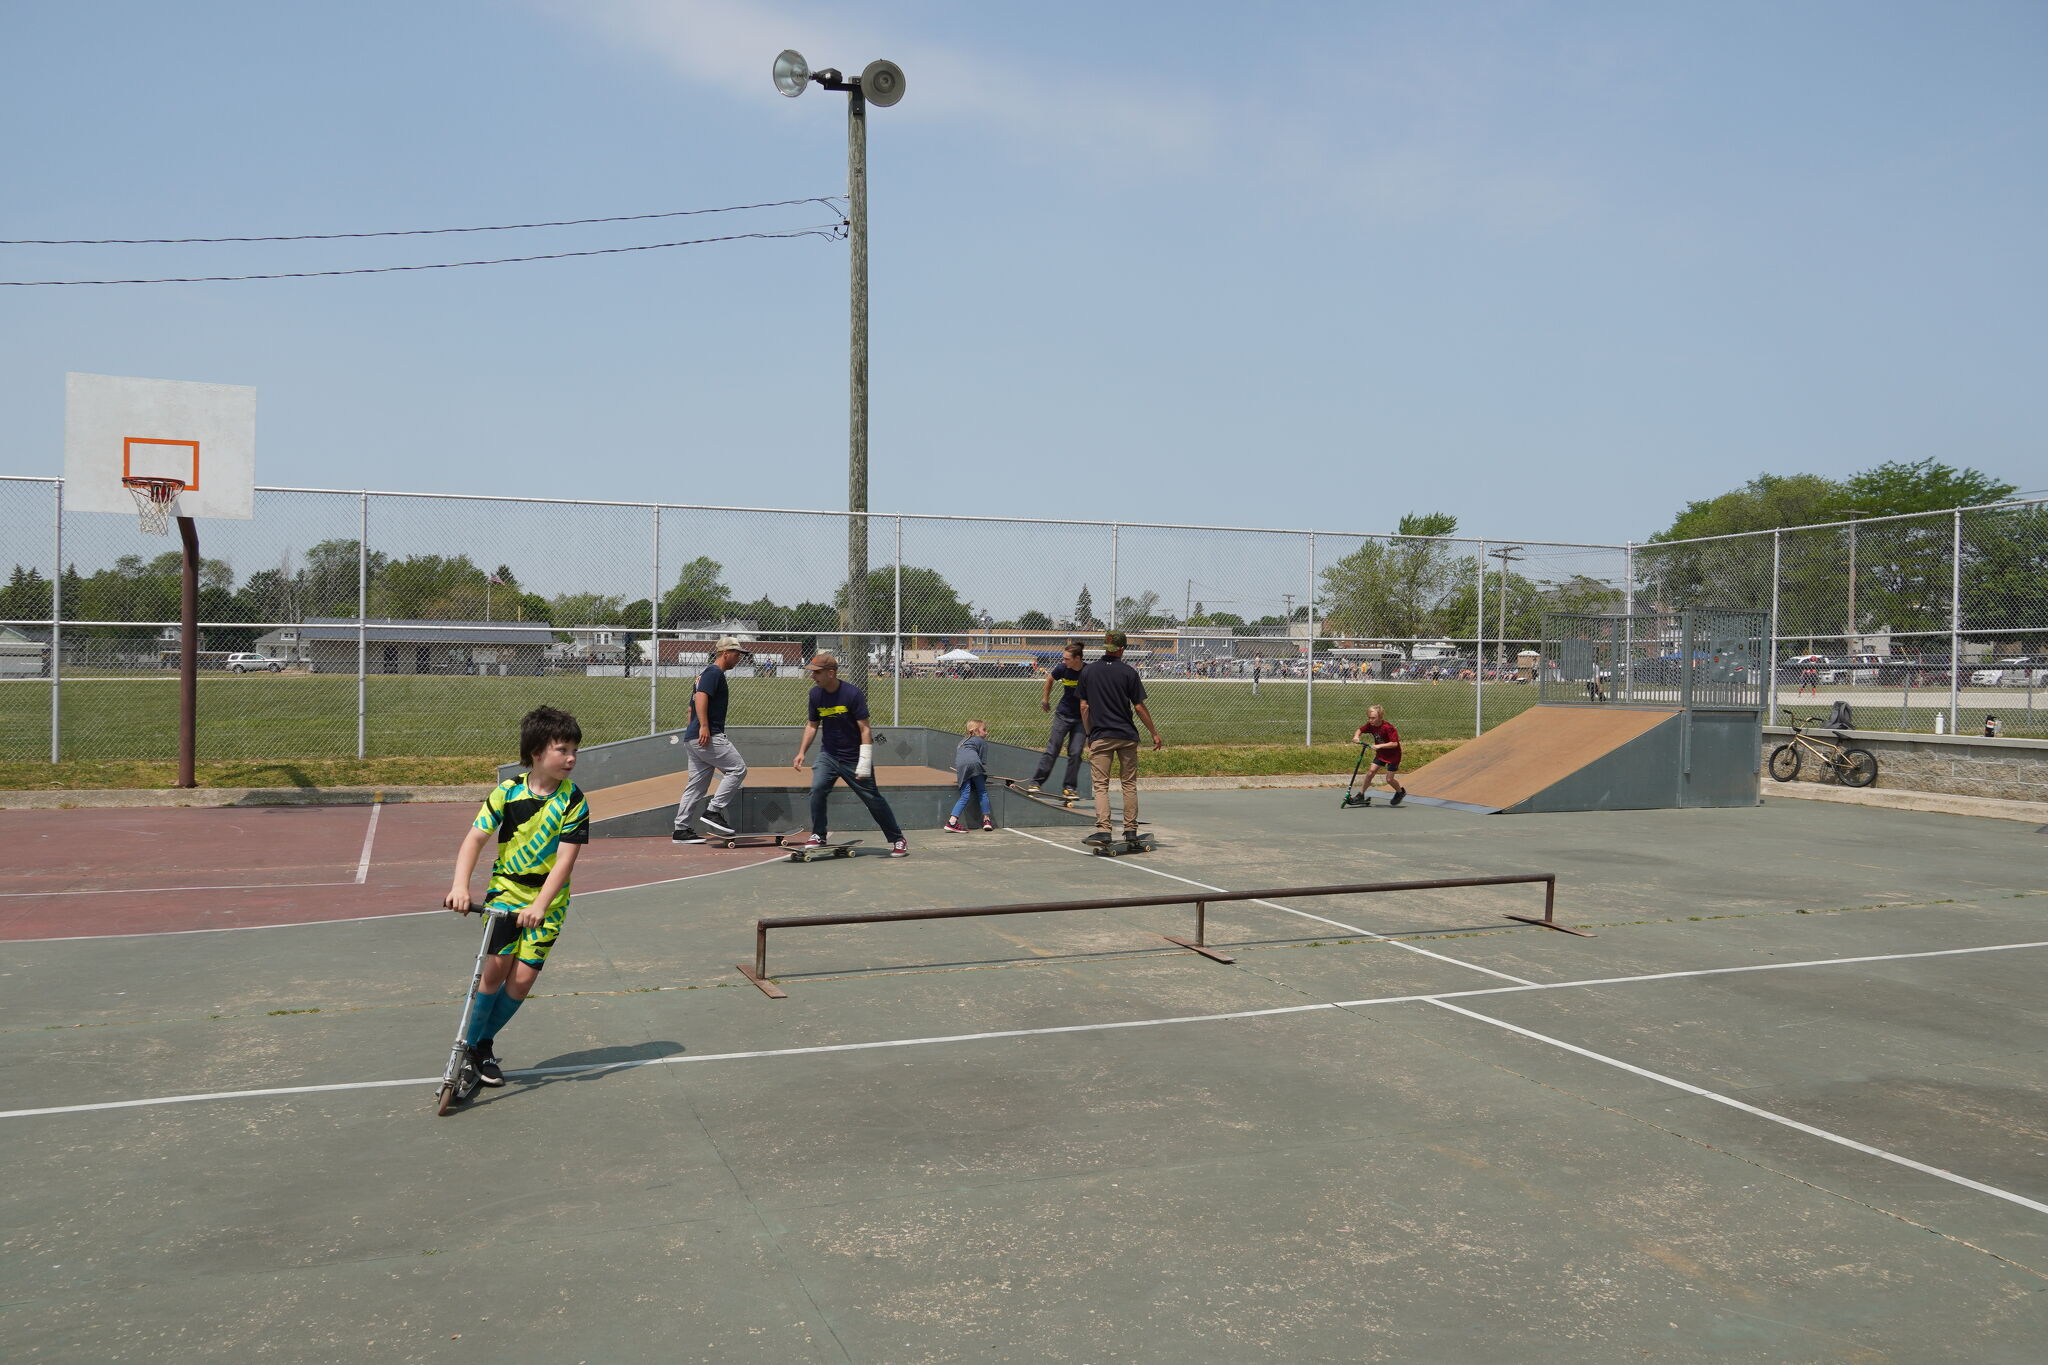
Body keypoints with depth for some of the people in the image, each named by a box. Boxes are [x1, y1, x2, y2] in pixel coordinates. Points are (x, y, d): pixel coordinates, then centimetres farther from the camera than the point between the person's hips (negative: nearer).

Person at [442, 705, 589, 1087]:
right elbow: (475, 839, -12)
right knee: (498, 965, -13)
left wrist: (539, 905, -28)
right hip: (506, 888, 0)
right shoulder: (507, 792, -8)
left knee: (523, 976, -6)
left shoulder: (573, 801, -10)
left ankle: (485, 1043, 18)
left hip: (547, 900, 0)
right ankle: (469, 1043, 8)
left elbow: (565, 859, -16)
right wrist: (460, 886, -27)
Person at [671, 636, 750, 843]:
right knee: (737, 769, -7)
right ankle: (713, 811, -10)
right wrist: (704, 727, -29)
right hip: (708, 736, -10)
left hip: (692, 738, 10)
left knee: (697, 785, 9)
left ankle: (681, 829, 9)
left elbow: (693, 703, 27)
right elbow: (701, 696, -21)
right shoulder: (714, 672, -6)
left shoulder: (707, 672, 24)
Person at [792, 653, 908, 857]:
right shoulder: (816, 694, -2)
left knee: (873, 798, 0)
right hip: (828, 754, 4)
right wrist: (801, 753, 3)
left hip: (854, 757, -4)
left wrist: (864, 763, -24)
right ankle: (818, 836, 1)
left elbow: (865, 729, -19)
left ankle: (898, 840, 13)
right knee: (817, 788, -16)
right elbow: (812, 725, 12)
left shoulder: (853, 694, -19)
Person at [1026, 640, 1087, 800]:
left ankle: (1069, 788, 6)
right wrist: (1046, 699, 19)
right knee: (1052, 750, -1)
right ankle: (1036, 782, 4)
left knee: (1075, 752, -2)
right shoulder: (1062, 669, -12)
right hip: (1063, 715, 1)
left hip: (1081, 718, -1)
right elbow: (1049, 679, 11)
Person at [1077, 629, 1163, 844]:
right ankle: (1131, 830, 14)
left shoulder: (1088, 671, 3)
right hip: (1127, 736, 0)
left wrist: (1089, 734, 14)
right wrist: (1155, 733, 7)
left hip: (1100, 737, 0)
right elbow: (1139, 707, -2)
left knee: (1101, 785, 0)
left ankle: (1102, 830, -14)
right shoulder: (1129, 672, -3)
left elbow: (1084, 707, 4)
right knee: (1129, 784, 11)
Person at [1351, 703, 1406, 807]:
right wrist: (1356, 736, -16)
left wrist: (1379, 746, -39)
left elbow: (1395, 743, -33)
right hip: (1380, 754, 6)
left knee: (1389, 779, -3)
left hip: (1393, 755, -6)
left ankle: (1400, 792, 25)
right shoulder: (1370, 725, -11)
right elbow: (1360, 730, 6)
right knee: (1371, 773, -4)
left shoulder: (1387, 728, -31)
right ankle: (1361, 794, 7)